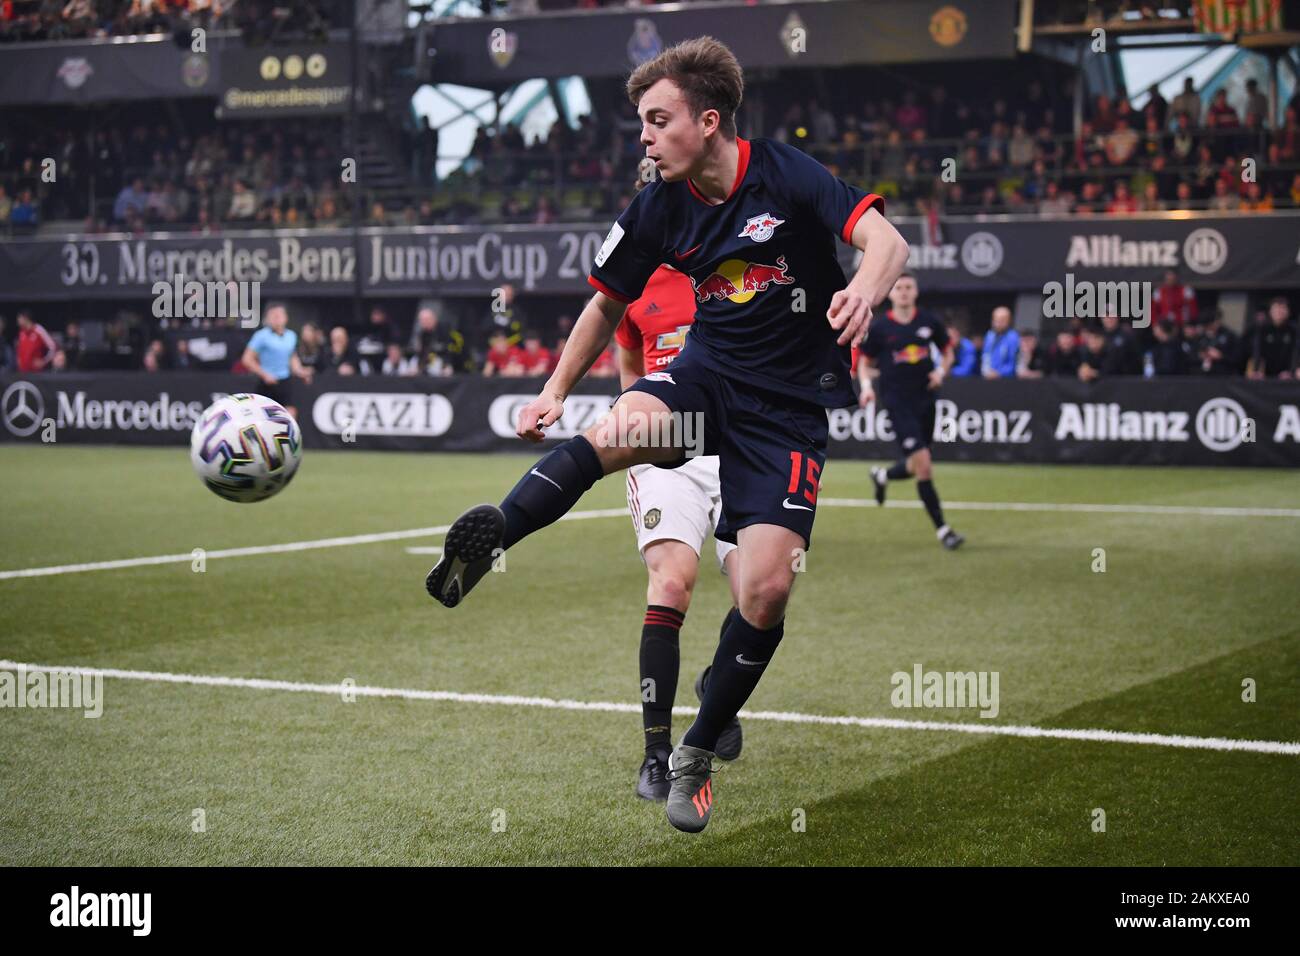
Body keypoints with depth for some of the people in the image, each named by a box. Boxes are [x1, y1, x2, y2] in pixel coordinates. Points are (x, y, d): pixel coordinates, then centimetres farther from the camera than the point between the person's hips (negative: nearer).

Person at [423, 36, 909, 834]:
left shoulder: (786, 174, -14)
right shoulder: (660, 209, -1)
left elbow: (886, 240, -24)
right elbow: (609, 303, 14)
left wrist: (864, 289, -46)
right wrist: (555, 392, 9)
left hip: (792, 401, -3)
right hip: (710, 373, 3)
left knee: (766, 591, -12)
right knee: (613, 434, -34)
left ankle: (698, 754, 7)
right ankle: (485, 540, -35)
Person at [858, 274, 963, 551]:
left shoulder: (929, 322, 3)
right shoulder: (878, 327, -4)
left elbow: (947, 352, 16)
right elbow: (866, 362, 8)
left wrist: (941, 372, -3)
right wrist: (866, 385, -10)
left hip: (925, 400, 4)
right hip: (897, 402, -4)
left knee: (916, 466, 13)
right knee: (923, 463, -15)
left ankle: (881, 476, 48)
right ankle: (942, 529, -8)